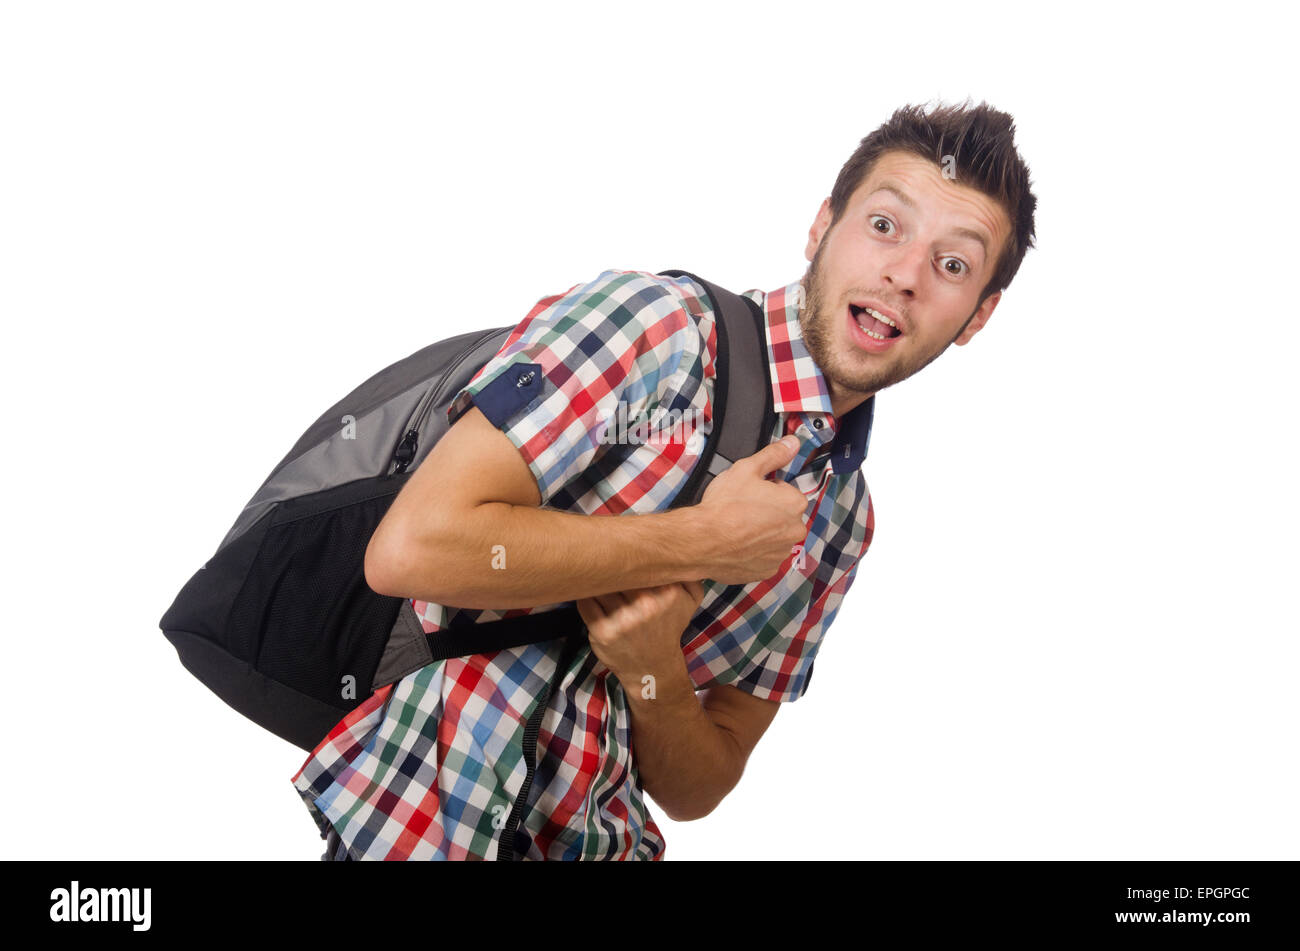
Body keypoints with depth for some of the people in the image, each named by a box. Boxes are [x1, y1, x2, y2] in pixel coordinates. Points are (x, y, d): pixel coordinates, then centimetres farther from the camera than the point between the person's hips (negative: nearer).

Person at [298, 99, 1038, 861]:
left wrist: (655, 672, -12)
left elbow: (695, 792, 8)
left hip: (591, 841, 4)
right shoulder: (659, 321, -11)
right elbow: (411, 546, -21)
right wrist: (702, 542, -16)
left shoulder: (842, 522, 7)